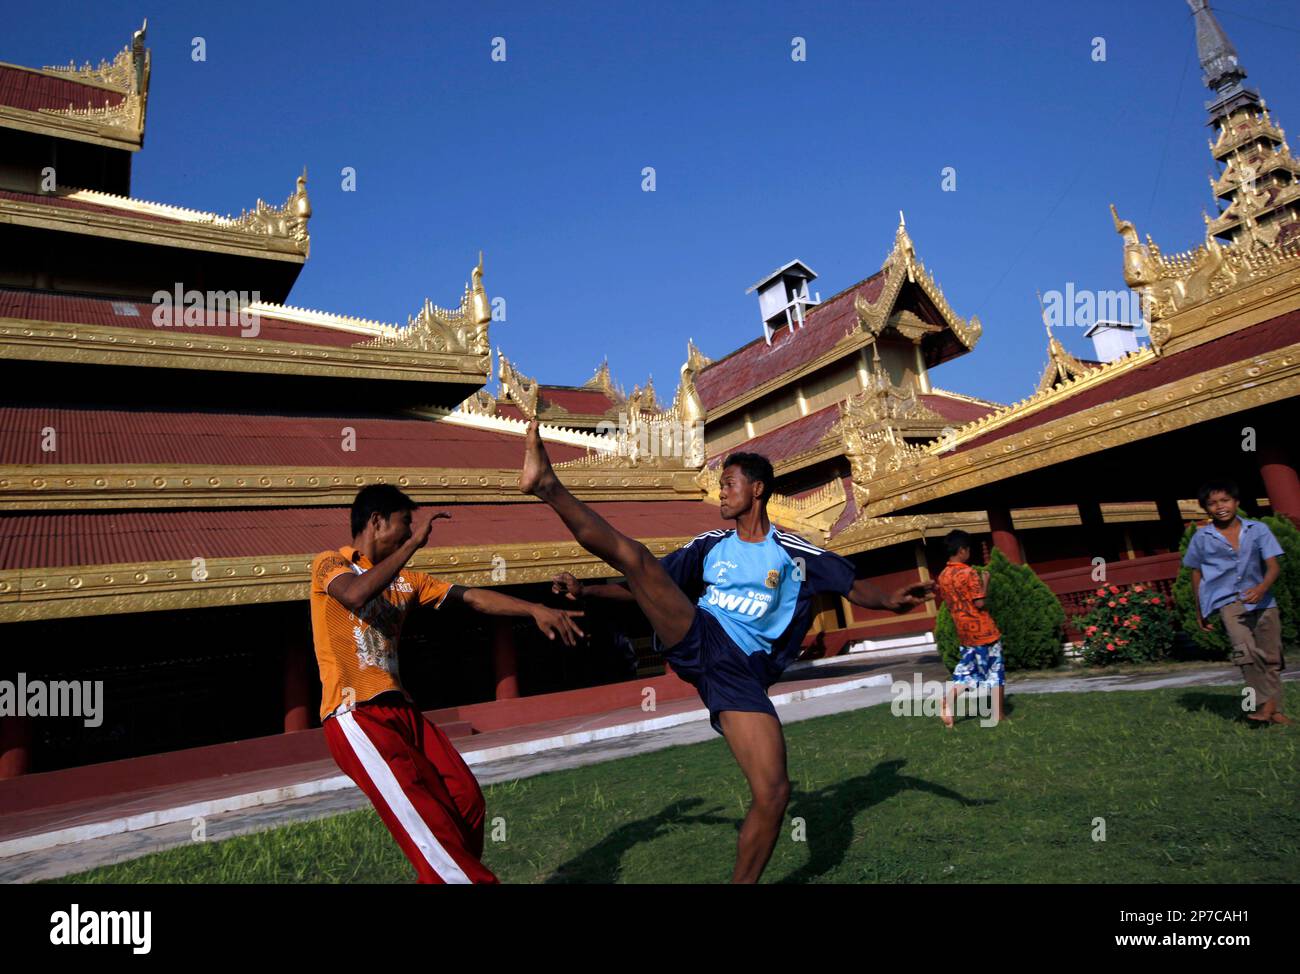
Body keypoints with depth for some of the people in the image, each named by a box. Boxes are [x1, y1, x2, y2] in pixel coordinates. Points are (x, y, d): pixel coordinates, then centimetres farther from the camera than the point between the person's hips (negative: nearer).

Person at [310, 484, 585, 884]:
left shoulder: (407, 580, 17)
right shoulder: (329, 563, 0)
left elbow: (474, 598, 12)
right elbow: (357, 595, -24)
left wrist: (536, 610, 2)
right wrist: (413, 543, -17)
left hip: (401, 709, 7)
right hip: (356, 716, -7)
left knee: (467, 801, -3)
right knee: (429, 825, -14)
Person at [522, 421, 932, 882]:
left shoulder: (792, 551, 8)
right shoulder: (711, 544, 15)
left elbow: (851, 585, 10)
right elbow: (646, 586, 17)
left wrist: (889, 601, -12)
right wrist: (586, 591, 7)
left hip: (742, 669, -1)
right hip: (695, 639, 2)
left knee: (773, 793, -13)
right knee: (634, 556, -17)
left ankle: (743, 880, 9)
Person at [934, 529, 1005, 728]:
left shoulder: (943, 576, 5)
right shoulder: (969, 573, -17)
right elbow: (980, 603, -19)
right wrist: (985, 582, -6)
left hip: (964, 632, 7)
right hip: (983, 630, -6)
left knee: (964, 672, 11)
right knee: (995, 672, 8)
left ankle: (947, 706, -7)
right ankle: (998, 715, 15)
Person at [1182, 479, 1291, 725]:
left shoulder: (1258, 529, 2)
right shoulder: (1201, 537, 0)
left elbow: (1273, 566, -5)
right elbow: (1196, 574, 10)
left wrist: (1261, 588, -26)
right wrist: (1199, 611, 13)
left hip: (1261, 600, 3)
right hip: (1225, 599, -3)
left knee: (1271, 657, 8)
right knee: (1244, 647, -26)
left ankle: (1273, 710, 22)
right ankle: (1264, 702, -22)